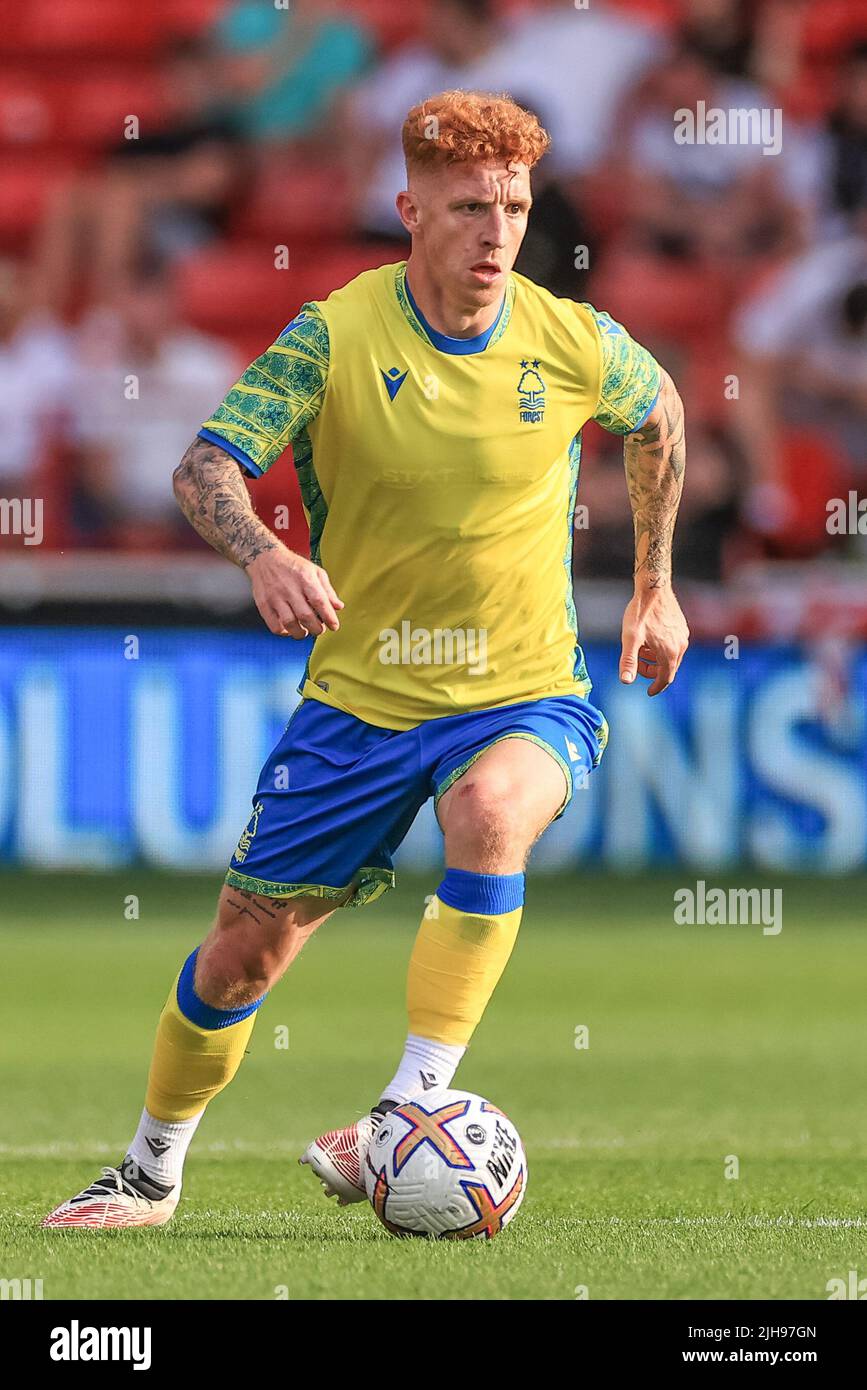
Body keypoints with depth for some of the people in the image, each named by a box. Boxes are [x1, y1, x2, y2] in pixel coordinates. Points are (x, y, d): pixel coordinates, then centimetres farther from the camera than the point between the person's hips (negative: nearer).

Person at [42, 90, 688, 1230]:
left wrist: (655, 587, 20)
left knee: (491, 808, -36)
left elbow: (658, 415, 16)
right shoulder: (336, 336, -12)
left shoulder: (575, 345, -7)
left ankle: (412, 1116, -33)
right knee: (248, 948, 6)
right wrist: (264, 555, -40)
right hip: (360, 697, 1)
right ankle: (152, 1171, 32)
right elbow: (205, 466, -19)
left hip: (526, 695, -1)